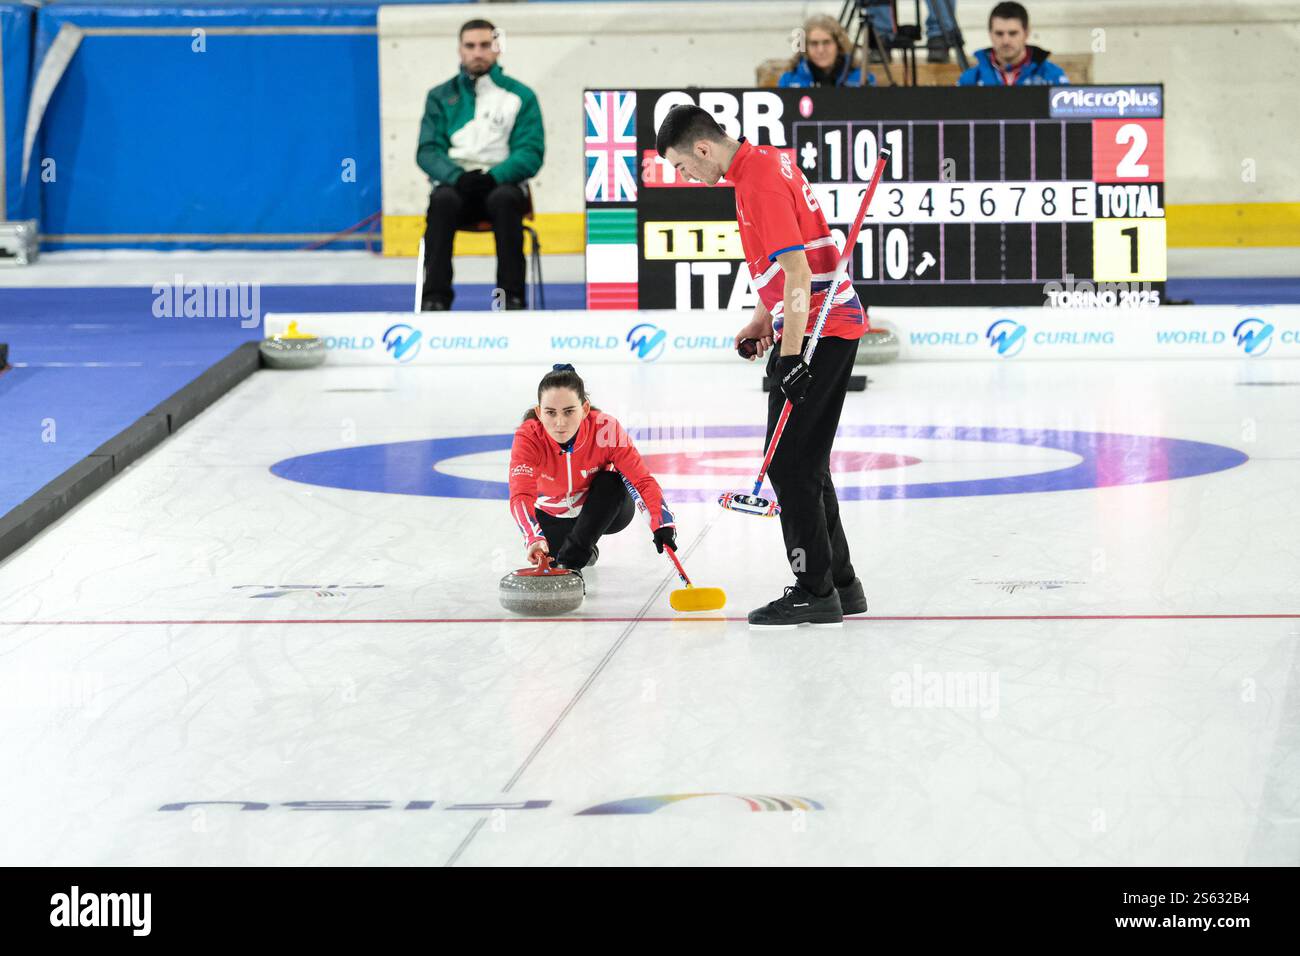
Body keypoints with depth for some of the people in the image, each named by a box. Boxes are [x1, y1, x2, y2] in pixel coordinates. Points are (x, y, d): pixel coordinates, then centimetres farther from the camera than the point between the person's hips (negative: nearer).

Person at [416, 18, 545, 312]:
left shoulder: (521, 96, 9)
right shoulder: (441, 97, 14)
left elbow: (531, 152, 1)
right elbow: (428, 151, 5)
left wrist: (493, 177, -18)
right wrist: (457, 177, -17)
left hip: (502, 185, -1)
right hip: (455, 185, 1)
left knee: (504, 199, -37)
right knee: (442, 200, -35)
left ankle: (512, 296, -33)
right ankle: (435, 296, -35)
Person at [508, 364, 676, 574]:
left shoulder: (606, 429, -30)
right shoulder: (528, 437, -31)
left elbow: (643, 481, -31)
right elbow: (521, 495, -43)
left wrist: (662, 525, -49)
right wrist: (534, 538, -64)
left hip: (603, 512, -3)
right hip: (554, 516, 3)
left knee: (611, 481, -30)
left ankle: (574, 556, -21)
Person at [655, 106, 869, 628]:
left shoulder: (760, 180, -18)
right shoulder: (768, 160, 13)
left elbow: (797, 272, -23)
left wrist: (790, 357, -24)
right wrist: (763, 319, 25)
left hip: (815, 331, -10)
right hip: (834, 325, 10)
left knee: (788, 462, -8)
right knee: (807, 463, 14)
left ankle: (816, 591, -6)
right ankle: (840, 584, 18)